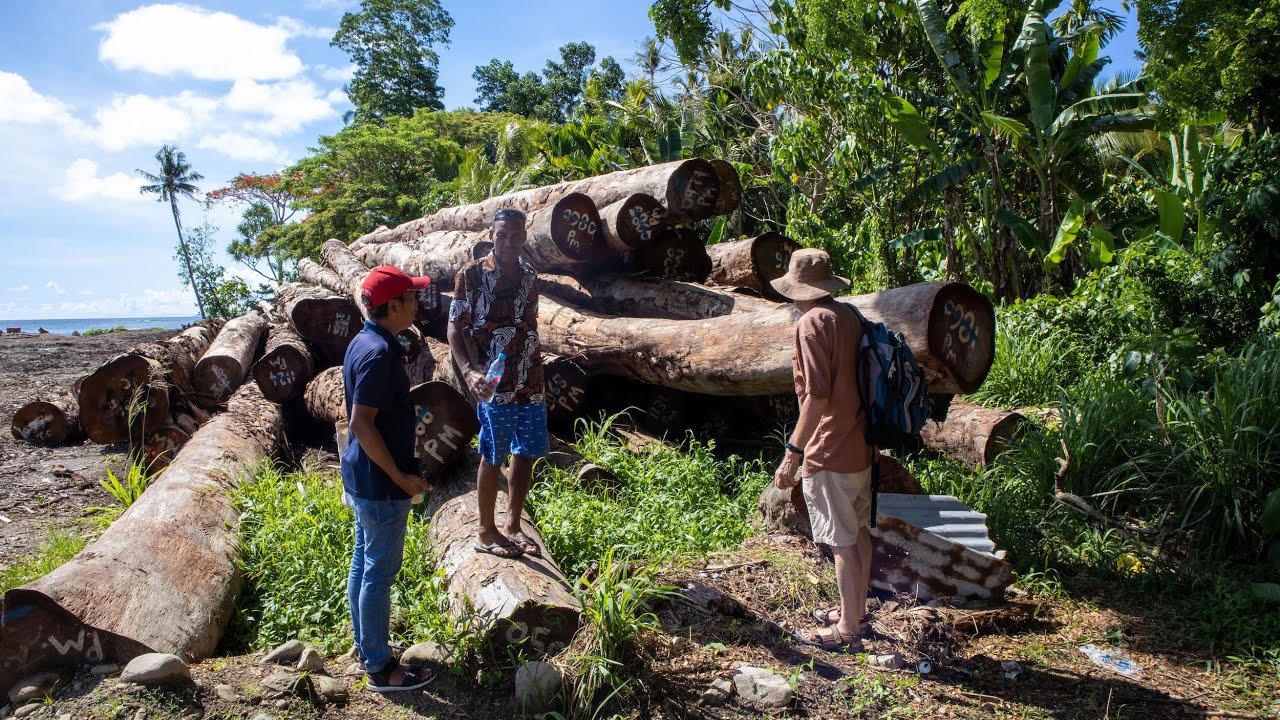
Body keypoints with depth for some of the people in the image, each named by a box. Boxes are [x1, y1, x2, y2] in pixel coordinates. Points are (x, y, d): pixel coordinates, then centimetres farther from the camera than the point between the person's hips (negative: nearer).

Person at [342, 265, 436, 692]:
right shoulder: (379, 353, -23)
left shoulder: (364, 342, 8)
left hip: (363, 475, 10)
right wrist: (400, 477, -20)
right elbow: (362, 423, -26)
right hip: (379, 483, -10)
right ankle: (381, 668, 13)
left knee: (363, 563, 19)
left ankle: (366, 646, 34)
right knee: (380, 572, 1)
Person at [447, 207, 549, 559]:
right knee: (493, 458, 4)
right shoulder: (471, 274, -5)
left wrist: (538, 374, 16)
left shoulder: (530, 277, 11)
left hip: (532, 383, 6)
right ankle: (487, 532, 18)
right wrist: (469, 372, -20)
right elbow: (455, 327, -7)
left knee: (526, 455, 11)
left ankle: (513, 526, 25)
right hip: (494, 384, -6)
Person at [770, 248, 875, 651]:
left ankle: (847, 631, 11)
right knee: (859, 531, 19)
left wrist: (793, 452, -20)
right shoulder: (850, 316, 8)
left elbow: (817, 395, -24)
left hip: (831, 451, -9)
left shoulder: (813, 322, -17)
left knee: (842, 541, 0)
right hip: (861, 443, 9)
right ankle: (857, 611, 34)